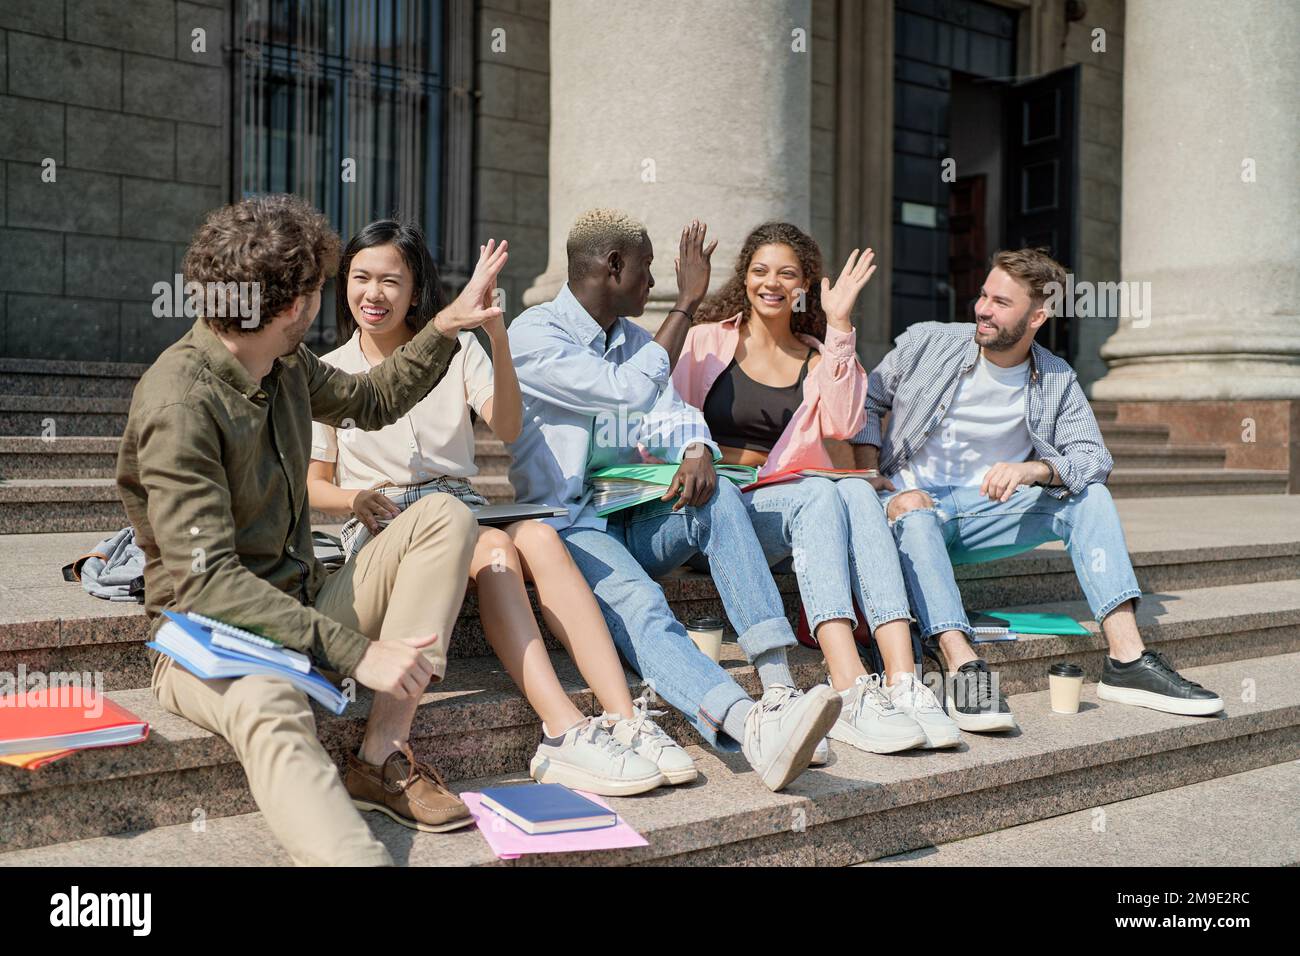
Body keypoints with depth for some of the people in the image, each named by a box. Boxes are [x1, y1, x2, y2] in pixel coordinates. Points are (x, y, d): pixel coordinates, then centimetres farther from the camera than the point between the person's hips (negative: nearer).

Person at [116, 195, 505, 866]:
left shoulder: (286, 364, 5)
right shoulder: (180, 401, -21)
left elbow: (372, 402, 27)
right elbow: (206, 580, -26)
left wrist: (448, 326, 19)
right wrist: (356, 652, -30)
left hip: (302, 603, 9)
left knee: (443, 515, -7)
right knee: (271, 711, -41)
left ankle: (383, 757, -16)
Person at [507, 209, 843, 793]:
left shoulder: (634, 339, 19)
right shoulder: (534, 334, -6)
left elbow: (672, 413, 10)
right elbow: (634, 392, -16)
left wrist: (696, 451, -15)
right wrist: (686, 302, -9)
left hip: (636, 518, 6)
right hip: (570, 523, -6)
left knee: (717, 495, -25)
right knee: (641, 608, -34)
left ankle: (779, 687, -35)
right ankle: (753, 730, -59)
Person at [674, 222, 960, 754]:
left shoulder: (816, 356, 17)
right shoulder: (708, 340, 10)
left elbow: (843, 424, -3)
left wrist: (838, 326, -4)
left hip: (778, 502, 3)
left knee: (858, 494, -30)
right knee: (821, 496, -33)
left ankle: (902, 683, -43)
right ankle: (850, 696, -47)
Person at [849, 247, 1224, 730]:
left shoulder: (1057, 381, 4)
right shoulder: (926, 343, -2)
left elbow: (1093, 457, -3)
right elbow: (865, 403, 4)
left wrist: (1032, 470, -24)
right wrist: (872, 483, -10)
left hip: (983, 512, 3)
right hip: (912, 503, -3)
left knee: (1088, 496, -17)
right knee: (916, 519, -39)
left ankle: (1126, 659, -23)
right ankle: (966, 670, -51)